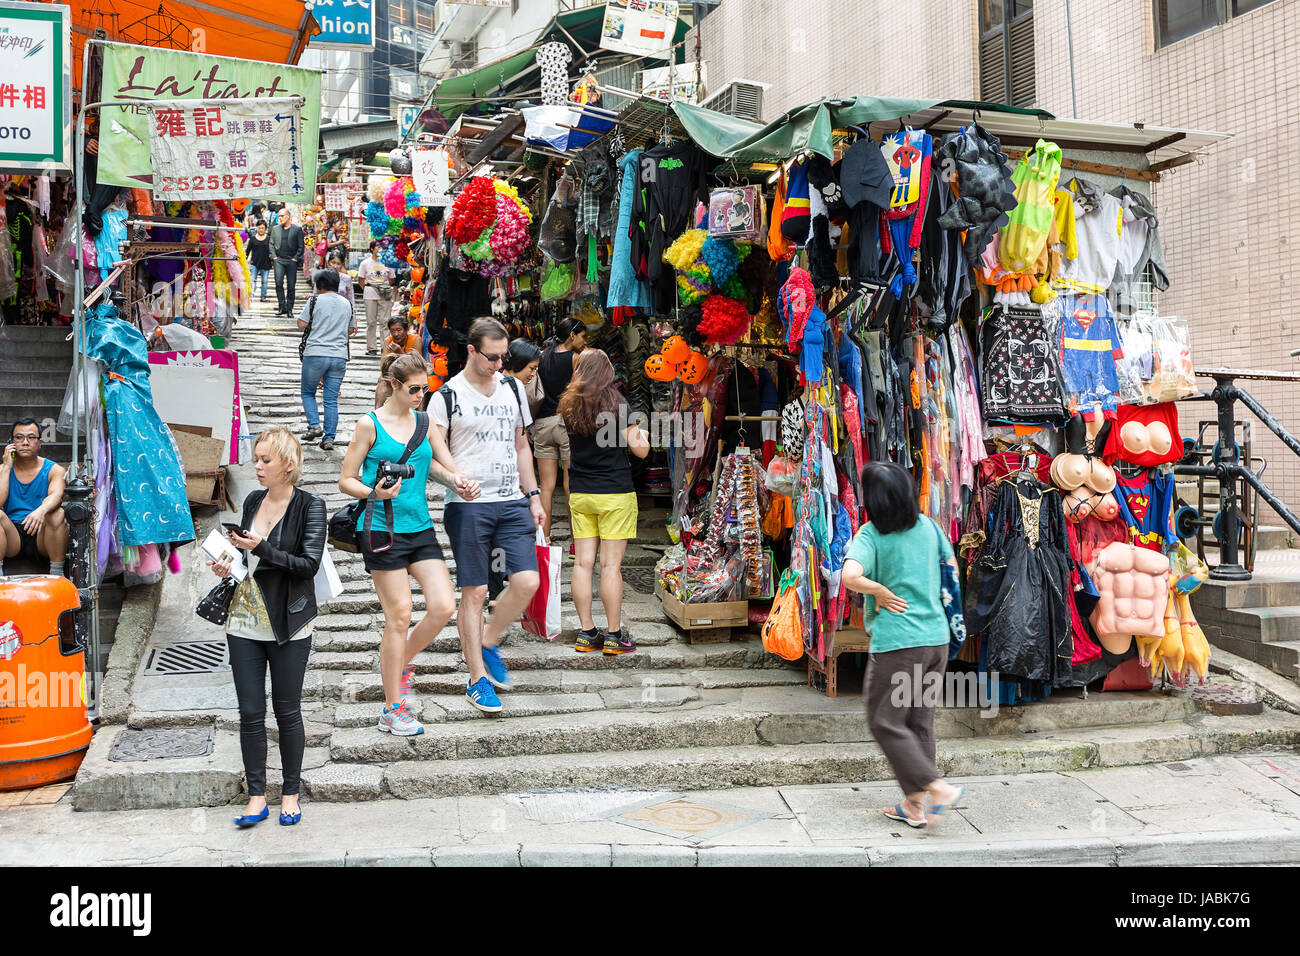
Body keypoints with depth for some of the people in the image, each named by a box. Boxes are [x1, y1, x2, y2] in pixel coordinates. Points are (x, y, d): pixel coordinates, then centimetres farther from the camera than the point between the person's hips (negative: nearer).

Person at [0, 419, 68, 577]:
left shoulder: (55, 470, 4)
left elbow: (57, 495, -19)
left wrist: (42, 510, -42)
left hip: (43, 538, -1)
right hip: (13, 539, 1)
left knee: (57, 513, -30)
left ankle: (56, 574, -25)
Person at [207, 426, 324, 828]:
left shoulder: (310, 506, -8)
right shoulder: (253, 501, 9)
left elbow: (309, 564, -16)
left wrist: (261, 549, -21)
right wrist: (227, 566, 0)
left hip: (287, 626, -5)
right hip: (245, 624, 5)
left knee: (287, 711, 6)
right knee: (250, 713, 6)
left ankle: (291, 794, 20)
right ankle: (257, 797, 16)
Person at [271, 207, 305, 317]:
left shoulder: (297, 229, 3)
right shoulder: (275, 228, 13)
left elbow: (301, 246, 2)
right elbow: (272, 244, 16)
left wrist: (296, 258, -5)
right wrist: (274, 256, 4)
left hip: (292, 261, -2)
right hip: (279, 260, 2)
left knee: (291, 286, 0)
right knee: (279, 283, -11)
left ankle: (289, 309, 9)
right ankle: (282, 307, -4)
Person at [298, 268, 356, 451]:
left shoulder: (315, 300, -3)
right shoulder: (347, 304, 11)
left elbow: (302, 324, -3)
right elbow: (351, 330, 18)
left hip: (315, 354, -3)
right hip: (339, 356, 3)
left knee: (307, 392, 15)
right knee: (331, 399, 5)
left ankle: (314, 425, -3)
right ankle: (329, 438, 2)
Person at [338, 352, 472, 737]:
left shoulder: (425, 422, 11)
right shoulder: (370, 424, -3)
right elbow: (346, 480, -2)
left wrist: (454, 479, 9)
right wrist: (375, 493, -20)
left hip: (420, 527, 5)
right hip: (382, 529, -5)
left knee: (443, 606, -5)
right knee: (399, 616, -3)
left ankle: (399, 663, 24)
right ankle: (392, 710, 10)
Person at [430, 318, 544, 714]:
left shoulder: (511, 389, 13)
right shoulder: (448, 396, -2)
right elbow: (433, 451, -7)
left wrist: (533, 496, 15)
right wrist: (457, 478, -26)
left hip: (512, 501, 5)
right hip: (468, 506, -4)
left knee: (527, 581, -7)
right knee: (474, 591, -1)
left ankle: (488, 642, 19)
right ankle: (478, 678, 10)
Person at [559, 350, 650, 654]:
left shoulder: (568, 406, 4)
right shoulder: (616, 404, -8)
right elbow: (639, 450, -5)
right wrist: (642, 436, 15)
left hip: (580, 494, 4)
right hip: (615, 494, -4)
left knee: (582, 563, 6)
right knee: (611, 565, -2)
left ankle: (586, 632, 11)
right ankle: (614, 635, 3)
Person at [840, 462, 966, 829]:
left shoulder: (871, 534, -11)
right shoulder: (927, 526, 6)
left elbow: (850, 576, -28)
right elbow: (951, 567, 19)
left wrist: (881, 592, -12)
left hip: (896, 642, -6)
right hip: (936, 637, 6)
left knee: (885, 722, 6)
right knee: (919, 721, 14)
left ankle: (938, 788, -4)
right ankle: (914, 804, 18)